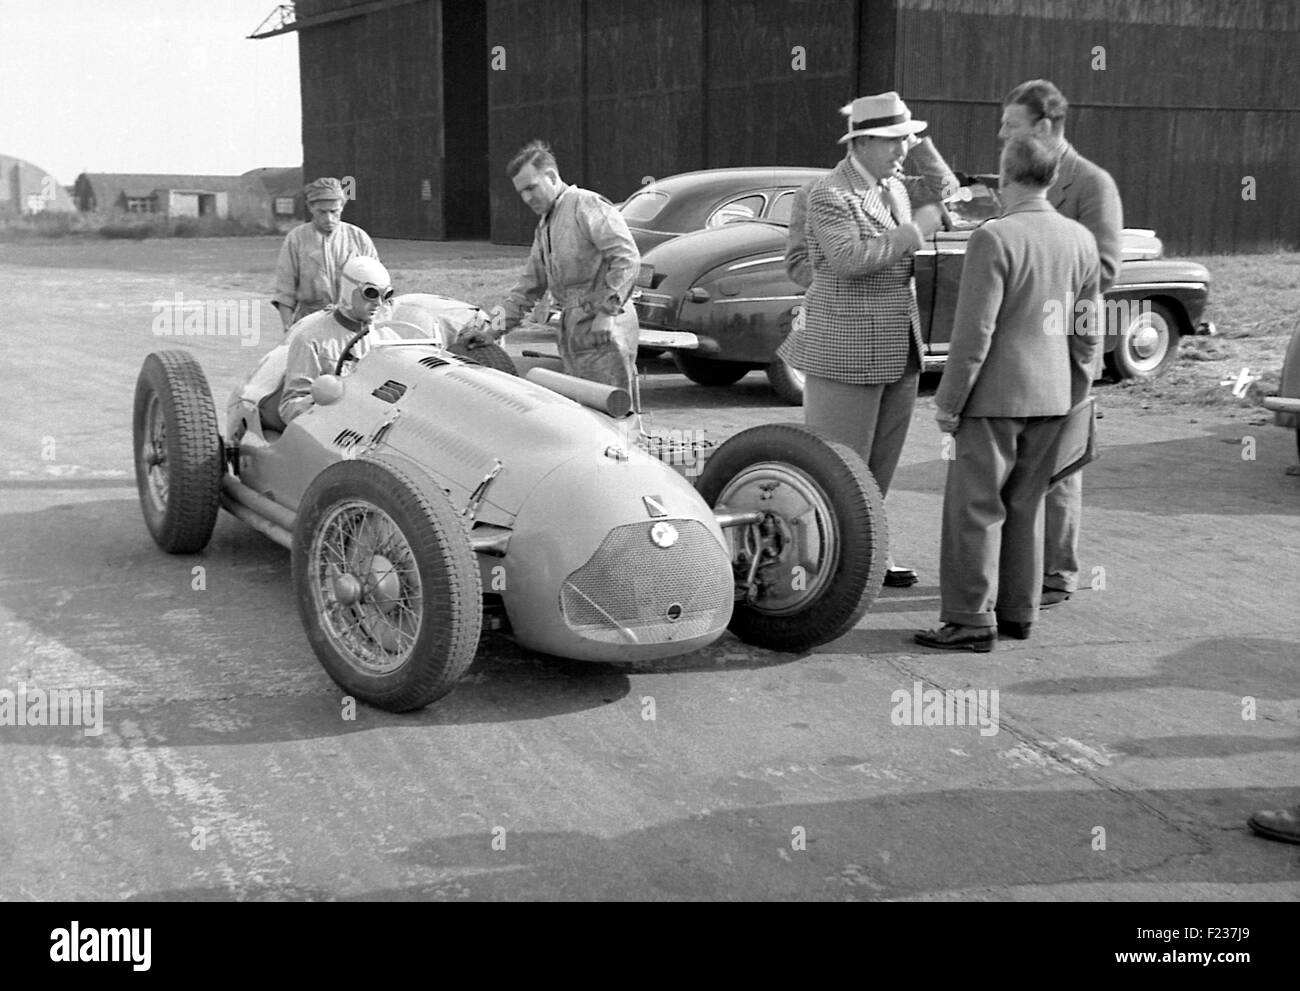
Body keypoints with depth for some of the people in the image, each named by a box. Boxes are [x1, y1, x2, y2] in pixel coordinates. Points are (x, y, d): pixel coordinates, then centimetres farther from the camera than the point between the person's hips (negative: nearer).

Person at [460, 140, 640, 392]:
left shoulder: (587, 205, -7)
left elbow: (627, 258, -16)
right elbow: (529, 286, 26)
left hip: (603, 330, -9)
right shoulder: (544, 227, 21)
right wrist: (495, 329, 17)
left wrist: (607, 310, -22)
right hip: (572, 332, 9)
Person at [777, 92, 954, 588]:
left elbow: (944, 189, 24)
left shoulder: (893, 186, 11)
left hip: (898, 350, 8)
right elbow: (847, 258, -26)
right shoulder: (829, 194, -14)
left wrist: (919, 143, 8)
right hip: (847, 347, -8)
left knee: (881, 458, 13)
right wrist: (913, 233, -21)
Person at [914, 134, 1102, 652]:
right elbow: (1088, 331, 10)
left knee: (975, 508, 1)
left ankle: (972, 620, 4)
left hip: (996, 396, -7)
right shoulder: (1081, 240, 5)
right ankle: (1018, 611, 22)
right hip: (1052, 396, 7)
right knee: (1024, 505, 16)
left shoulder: (994, 239, -16)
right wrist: (1074, 395, 19)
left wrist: (948, 401, -10)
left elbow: (974, 332, -18)